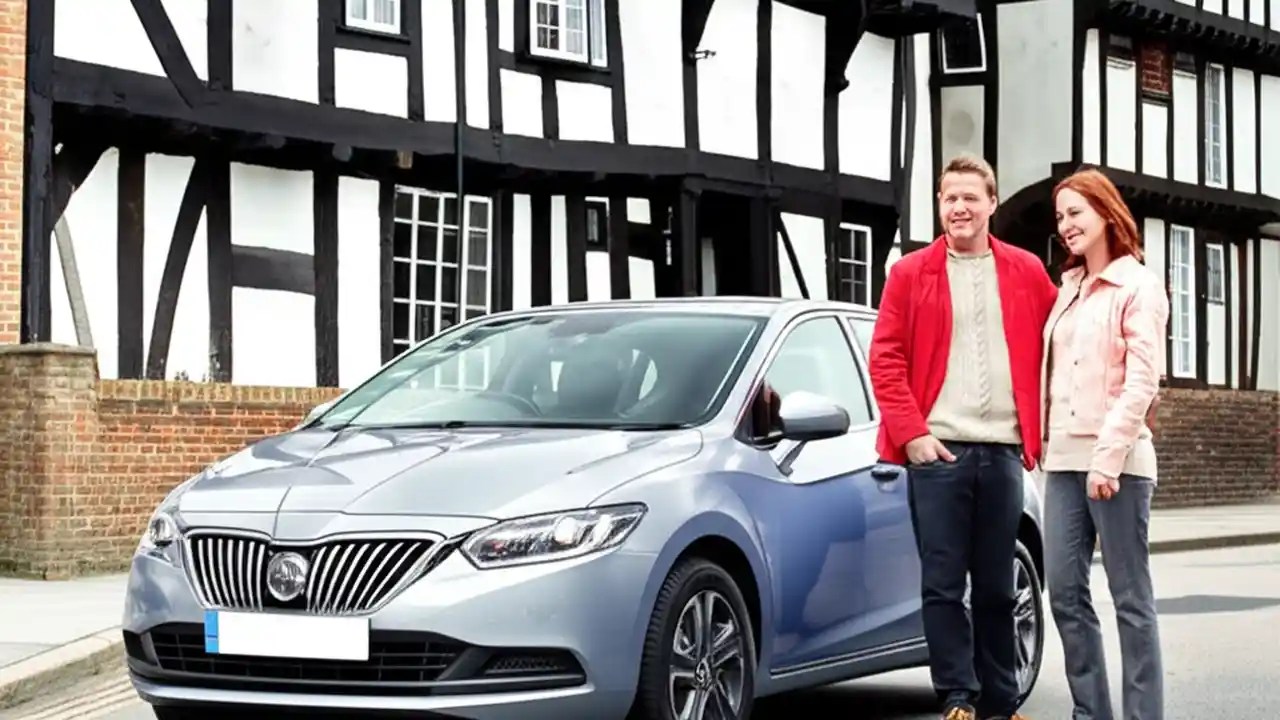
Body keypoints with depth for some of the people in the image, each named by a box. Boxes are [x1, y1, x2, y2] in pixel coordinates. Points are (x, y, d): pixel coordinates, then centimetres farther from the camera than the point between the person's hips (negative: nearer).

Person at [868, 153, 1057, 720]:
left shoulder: (1026, 273, 9)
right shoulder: (910, 274, 4)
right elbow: (885, 360, -1)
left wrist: (1039, 429, 4)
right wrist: (911, 432, -10)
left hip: (1003, 450, 2)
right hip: (938, 450, -2)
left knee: (997, 586, 9)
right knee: (942, 584, -2)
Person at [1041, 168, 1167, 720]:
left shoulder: (1138, 285, -2)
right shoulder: (1068, 289, 18)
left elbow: (1141, 381, -10)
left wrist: (1108, 456, -18)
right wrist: (1043, 443, 7)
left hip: (1117, 460, -7)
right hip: (1063, 458, 7)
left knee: (1130, 596, -3)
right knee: (1065, 592, 3)